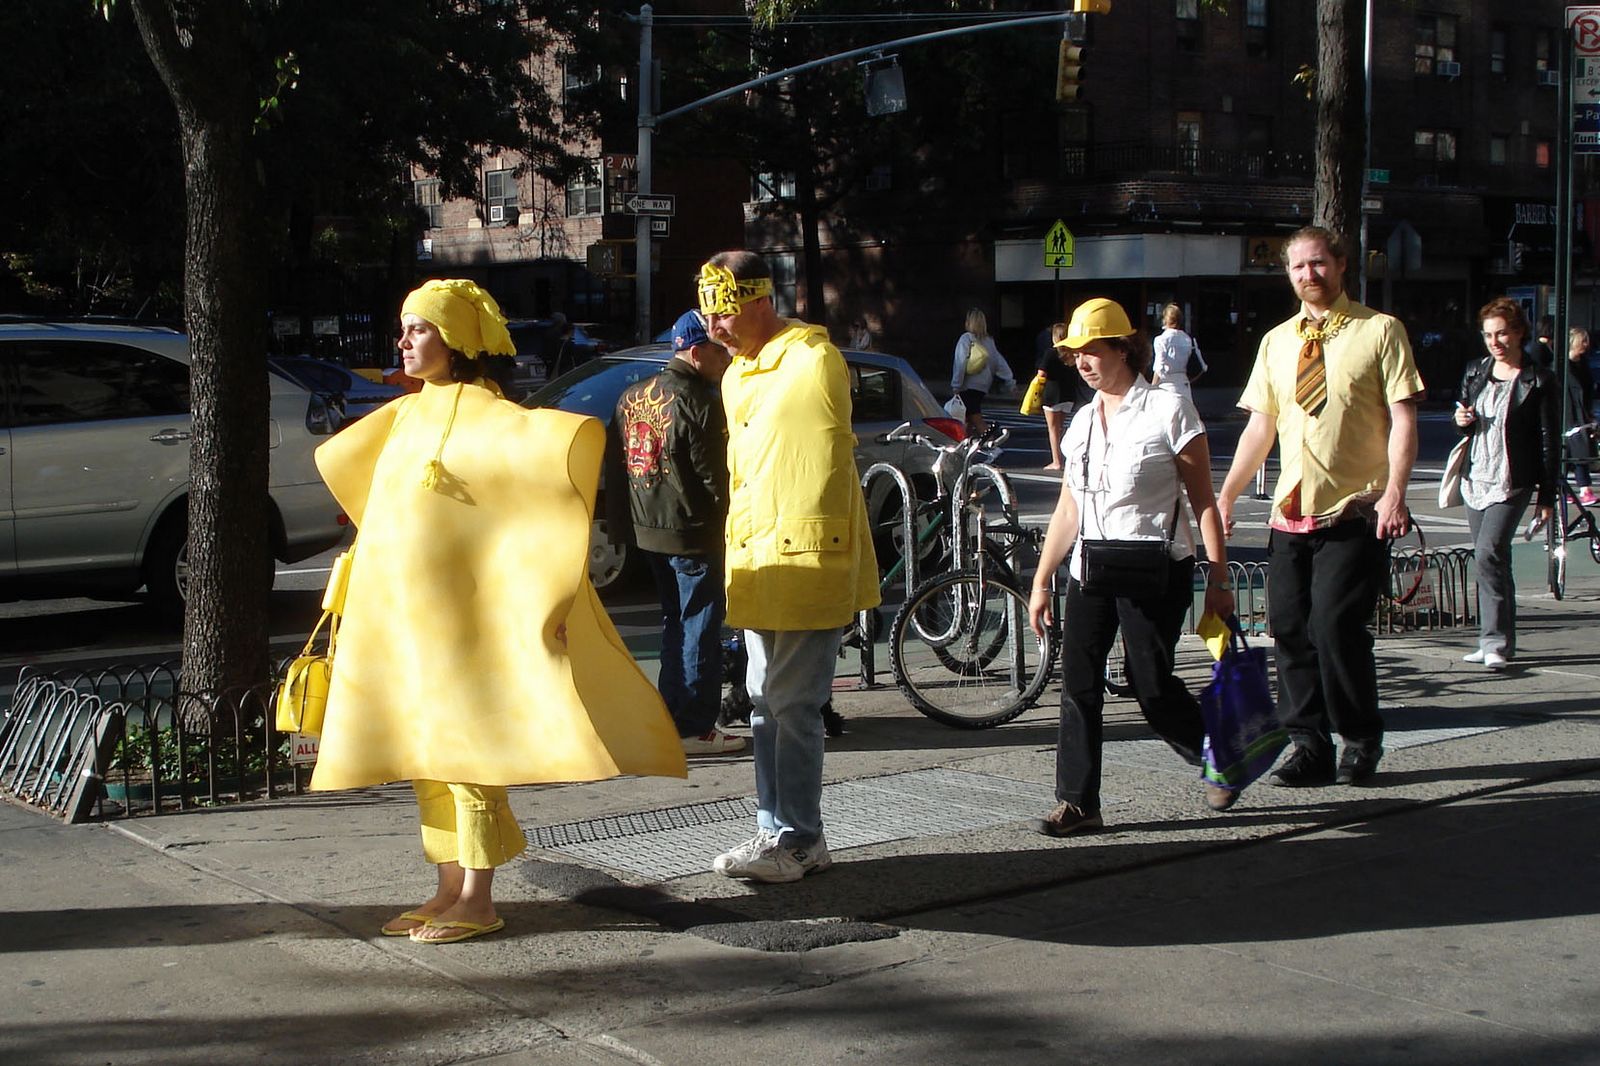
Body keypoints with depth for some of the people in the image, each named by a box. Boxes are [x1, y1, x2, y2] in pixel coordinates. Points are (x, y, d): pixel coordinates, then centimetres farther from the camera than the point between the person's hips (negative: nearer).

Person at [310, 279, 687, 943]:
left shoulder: (478, 413, -11)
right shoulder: (406, 414, 13)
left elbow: (578, 434, -26)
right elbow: (335, 457, 33)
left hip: (453, 608, -8)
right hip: (395, 609, 8)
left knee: (464, 745, -5)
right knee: (423, 750, 11)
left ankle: (478, 903, 2)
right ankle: (450, 889, 19)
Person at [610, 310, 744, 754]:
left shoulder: (631, 397, 9)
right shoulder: (698, 403, -18)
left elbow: (616, 466, 15)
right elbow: (715, 476, -18)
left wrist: (624, 522, 21)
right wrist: (727, 520, -5)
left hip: (647, 530, 9)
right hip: (694, 533, -8)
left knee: (674, 620, 20)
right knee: (700, 627, -1)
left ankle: (671, 715, 26)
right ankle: (695, 728, 2)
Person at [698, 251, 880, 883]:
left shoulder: (813, 360, -11)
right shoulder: (736, 376, 17)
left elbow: (828, 460, -11)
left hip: (805, 562, -9)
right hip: (757, 563, 9)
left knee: (792, 706, -7)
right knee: (766, 704, 12)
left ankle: (794, 841, -1)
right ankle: (776, 832, 19)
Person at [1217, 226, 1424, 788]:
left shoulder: (1380, 331, -1)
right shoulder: (1276, 341, 14)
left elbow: (1403, 419, -6)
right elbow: (1260, 427, 16)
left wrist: (1395, 491, -18)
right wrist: (1225, 495, 8)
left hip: (1355, 515, -5)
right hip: (1290, 514, 5)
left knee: (1336, 626, -11)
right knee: (1290, 629, 2)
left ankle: (1361, 741, 8)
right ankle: (1309, 746, 12)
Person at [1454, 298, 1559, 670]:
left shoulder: (1539, 381, -5)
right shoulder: (1474, 371, 11)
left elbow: (1550, 442, -4)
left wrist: (1547, 497, -6)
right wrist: (1463, 421, -3)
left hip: (1512, 482, -6)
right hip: (1475, 478, 6)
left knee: (1488, 553, -19)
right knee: (1490, 560, 10)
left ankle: (1496, 642, -15)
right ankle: (1495, 640, 18)